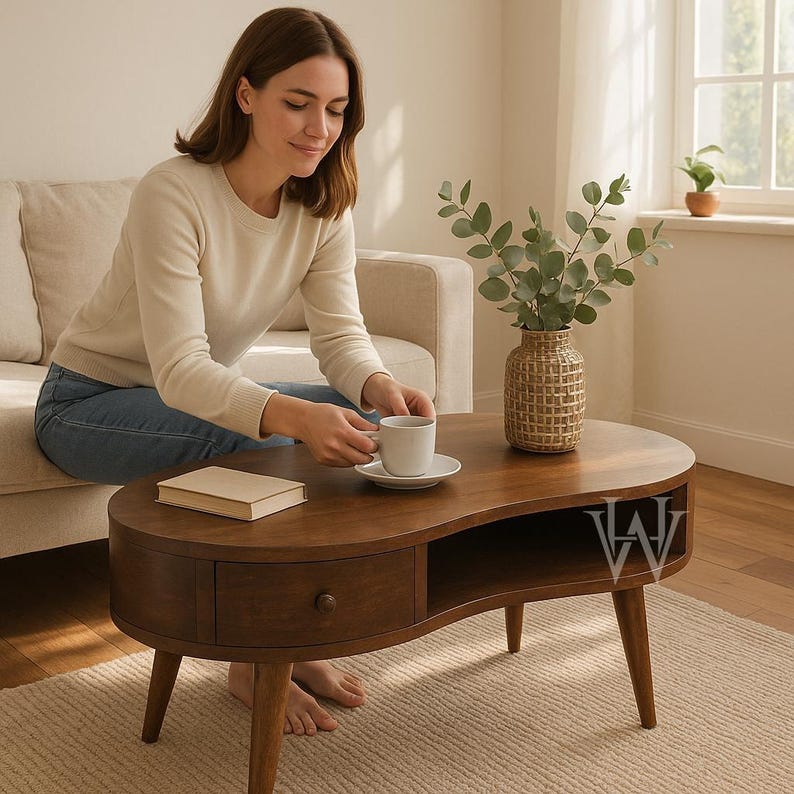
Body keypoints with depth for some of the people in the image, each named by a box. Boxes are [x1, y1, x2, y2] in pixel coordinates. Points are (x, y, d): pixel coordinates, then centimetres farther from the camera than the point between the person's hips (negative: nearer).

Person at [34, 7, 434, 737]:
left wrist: (379, 387, -37)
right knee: (267, 449, -32)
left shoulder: (323, 209, -7)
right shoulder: (174, 194, -28)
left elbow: (341, 335, -13)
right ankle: (255, 664, -11)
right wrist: (293, 415, -53)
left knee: (363, 419, -13)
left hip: (203, 393, 7)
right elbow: (179, 368, -35)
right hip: (90, 401, -6)